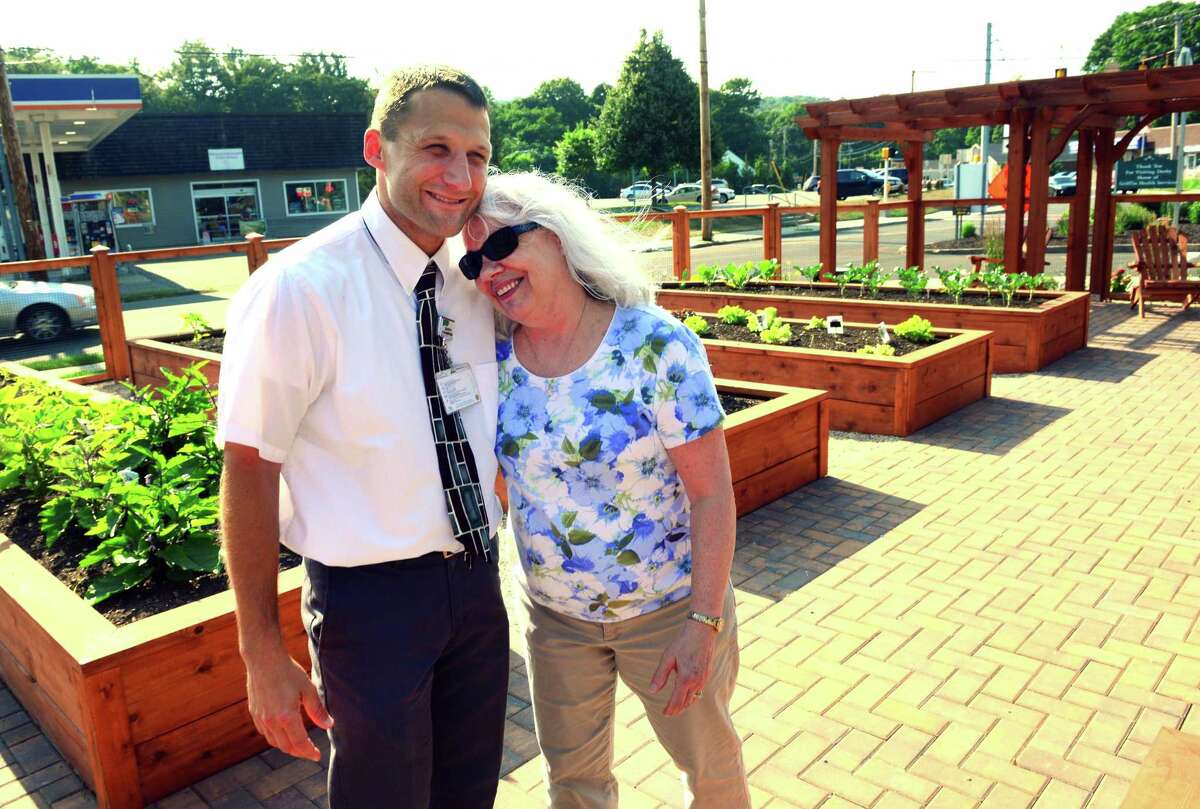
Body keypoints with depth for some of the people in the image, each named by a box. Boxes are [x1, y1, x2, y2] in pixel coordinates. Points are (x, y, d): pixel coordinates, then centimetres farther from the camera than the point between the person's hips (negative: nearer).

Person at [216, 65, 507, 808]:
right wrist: (263, 655, -11)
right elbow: (249, 472, -15)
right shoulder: (298, 289, -18)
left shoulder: (474, 284, 1)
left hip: (476, 577, 6)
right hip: (372, 597, -5)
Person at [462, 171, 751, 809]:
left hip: (667, 608, -3)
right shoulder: (493, 357, -8)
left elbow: (712, 493, -19)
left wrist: (703, 623, -19)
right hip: (553, 613, 4)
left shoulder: (655, 345, -21)